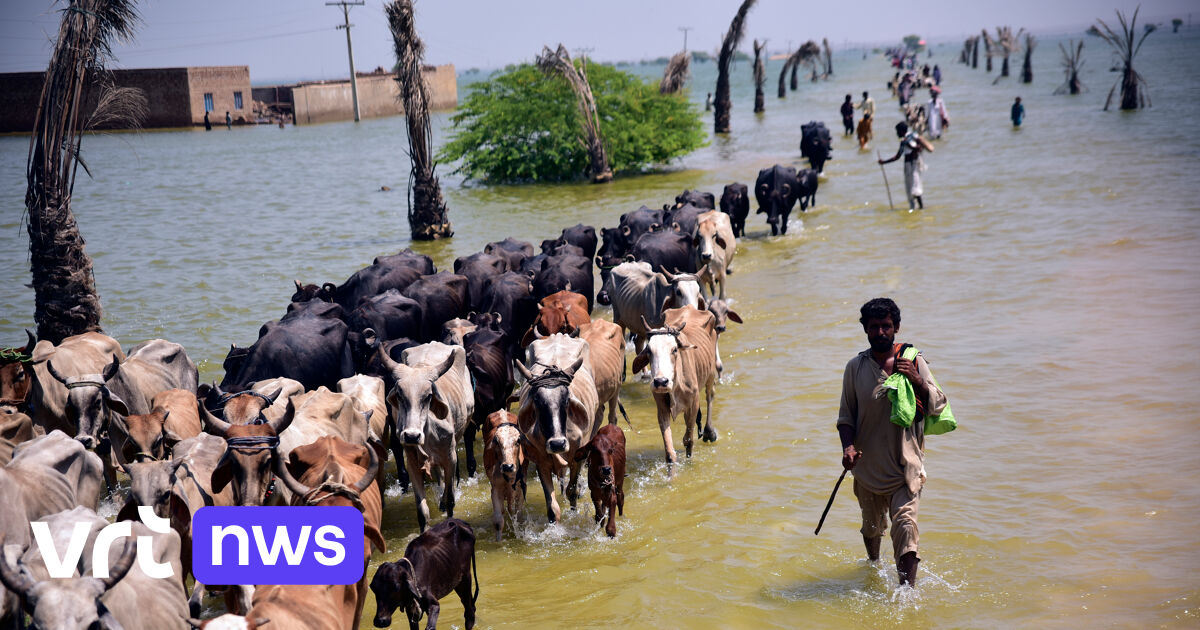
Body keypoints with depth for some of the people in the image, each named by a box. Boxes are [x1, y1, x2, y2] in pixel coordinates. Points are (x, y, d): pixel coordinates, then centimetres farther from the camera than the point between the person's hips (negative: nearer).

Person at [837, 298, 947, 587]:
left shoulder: (913, 361, -2)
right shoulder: (856, 367, 1)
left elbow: (938, 406, -1)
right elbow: (846, 415, 6)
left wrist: (917, 381, -17)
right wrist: (848, 446, -11)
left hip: (905, 463, -2)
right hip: (868, 463, 2)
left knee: (904, 526, -15)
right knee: (872, 526, 19)